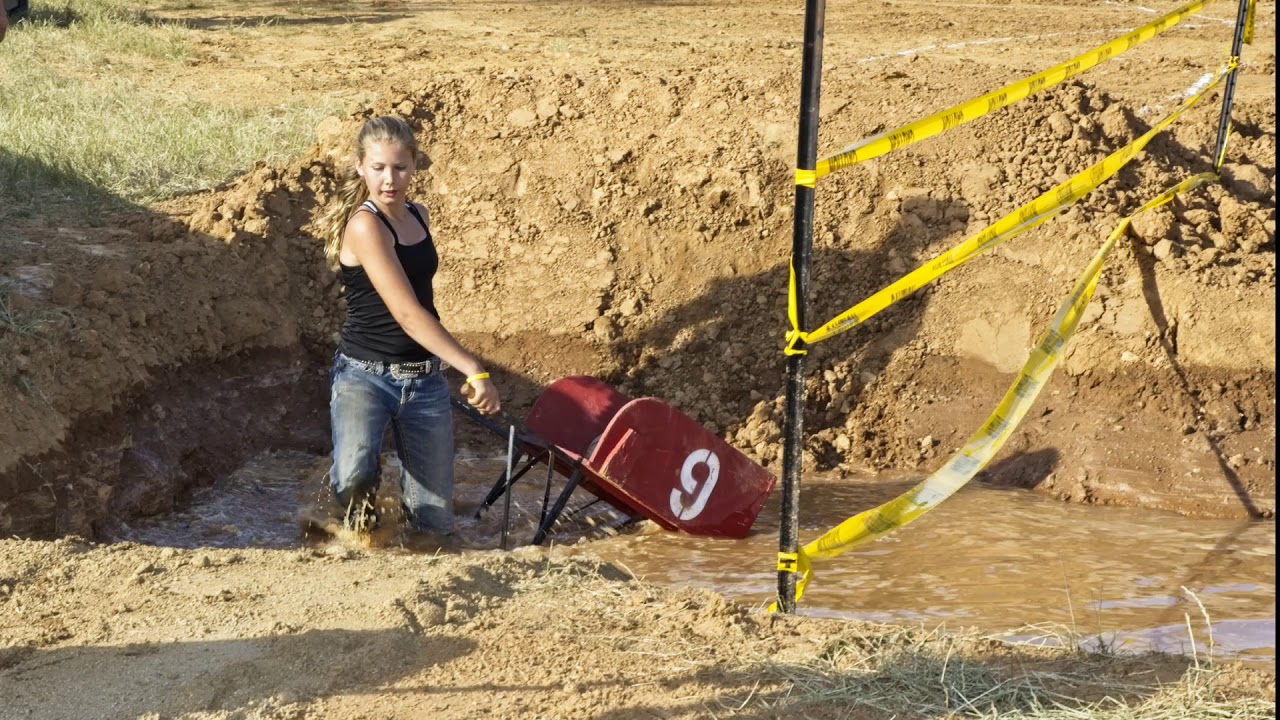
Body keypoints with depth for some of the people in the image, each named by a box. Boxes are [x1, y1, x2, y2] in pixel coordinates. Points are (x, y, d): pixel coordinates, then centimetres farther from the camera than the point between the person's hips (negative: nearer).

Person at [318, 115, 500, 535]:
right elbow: (406, 313, -25)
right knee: (354, 476, -34)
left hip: (424, 381, 6)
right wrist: (474, 370, -29)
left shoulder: (417, 216, 7)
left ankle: (407, 495, 37)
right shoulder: (364, 225, -18)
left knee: (435, 524, 4)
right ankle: (360, 507, 1)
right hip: (365, 375, -6)